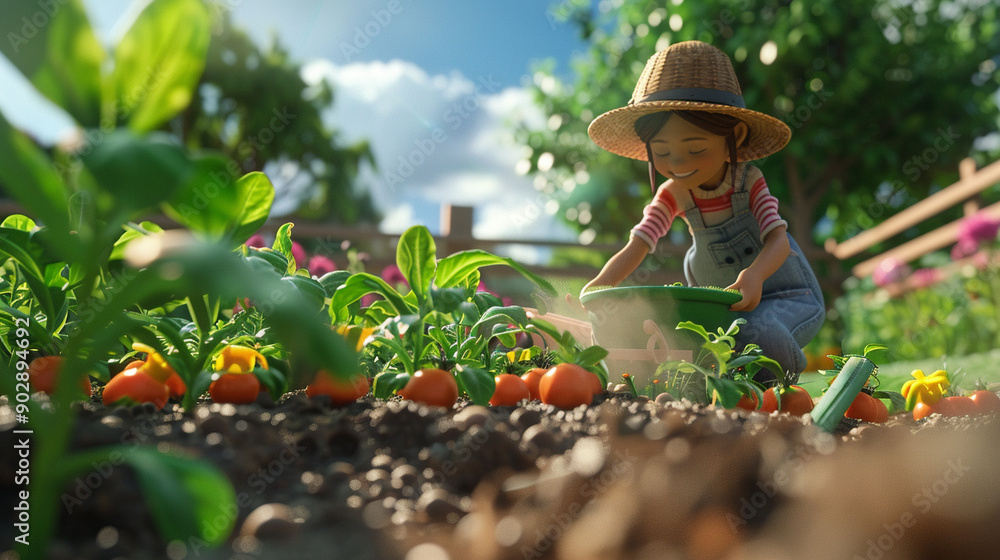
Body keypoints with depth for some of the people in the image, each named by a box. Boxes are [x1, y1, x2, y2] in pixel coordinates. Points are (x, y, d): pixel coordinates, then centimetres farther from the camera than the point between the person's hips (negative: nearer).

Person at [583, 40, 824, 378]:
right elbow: (636, 246, -17)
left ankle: (786, 376, -2)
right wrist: (601, 284, -38)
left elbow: (778, 241, -26)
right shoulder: (672, 196, -8)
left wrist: (753, 276, -50)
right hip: (725, 303, 6)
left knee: (756, 333, -34)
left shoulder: (749, 182, -17)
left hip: (789, 298, -6)